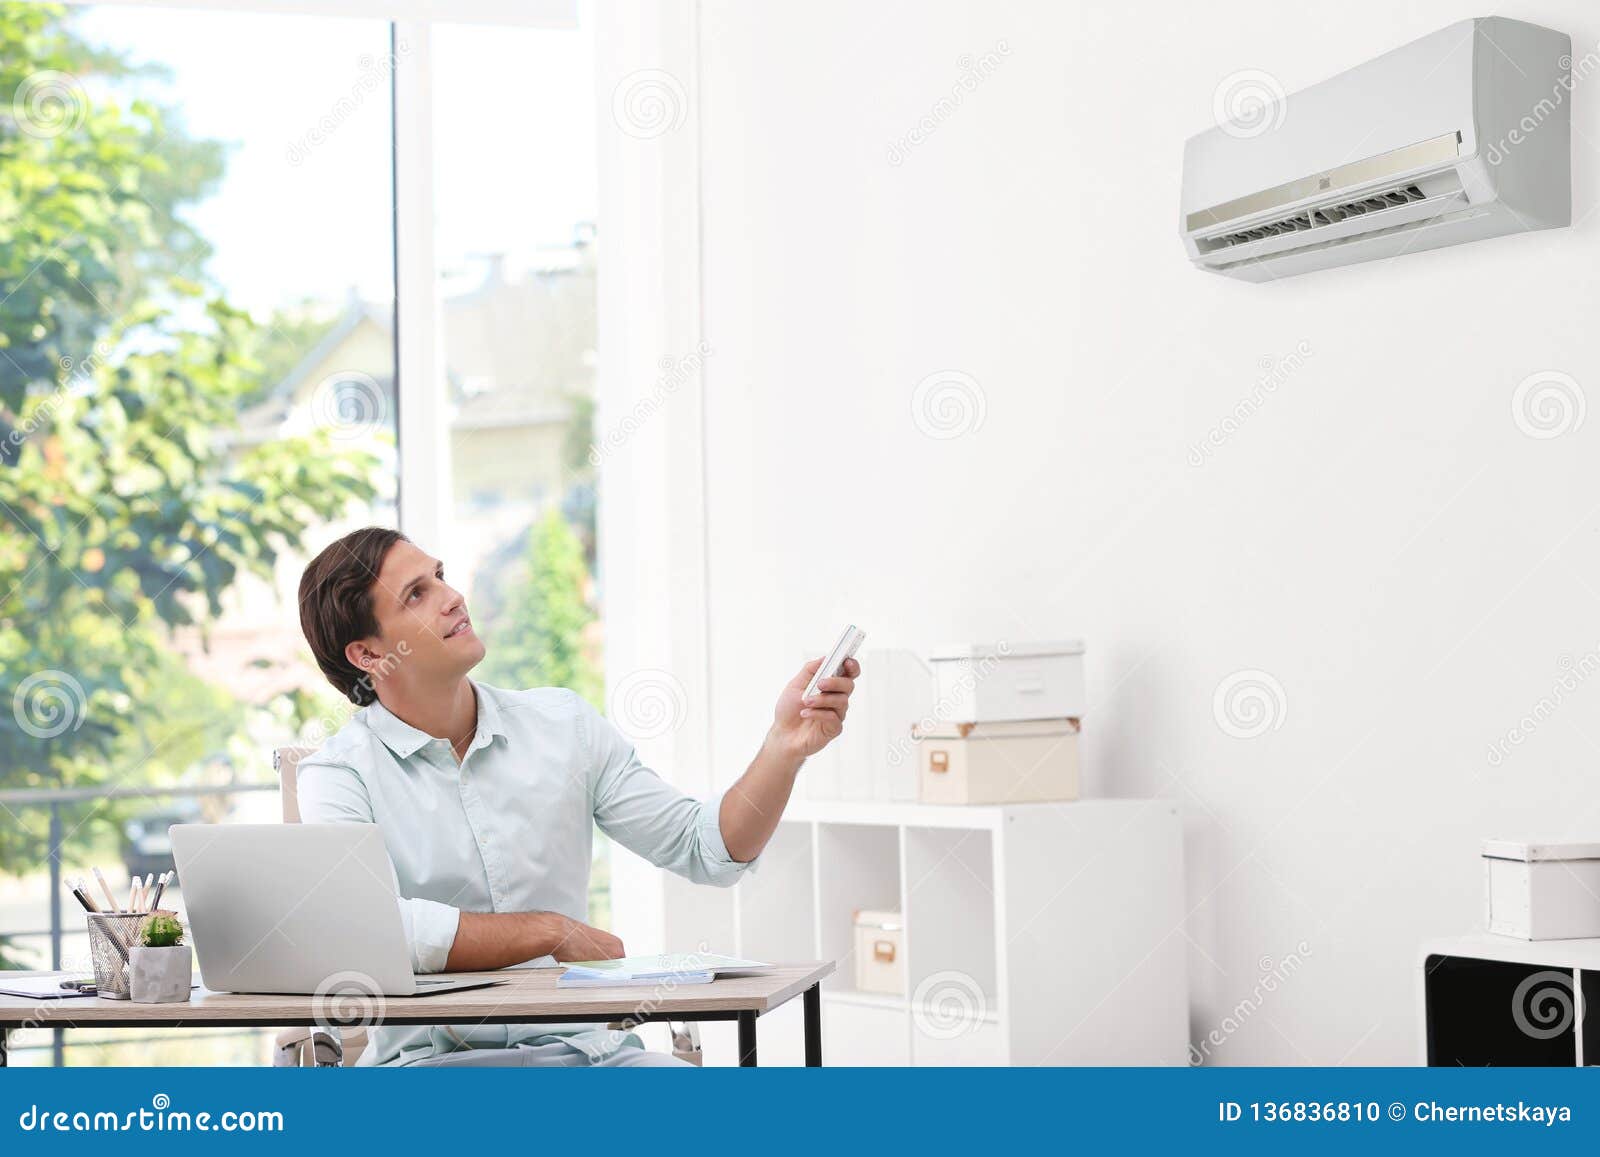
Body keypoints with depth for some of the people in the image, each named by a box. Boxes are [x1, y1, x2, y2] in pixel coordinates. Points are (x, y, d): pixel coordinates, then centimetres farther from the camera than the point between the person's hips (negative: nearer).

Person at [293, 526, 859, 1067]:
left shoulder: (565, 724, 10)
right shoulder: (339, 774, -3)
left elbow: (709, 849, 10)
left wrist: (786, 745, -7)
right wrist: (554, 932, -12)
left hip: (583, 1044, 4)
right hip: (431, 1061, -4)